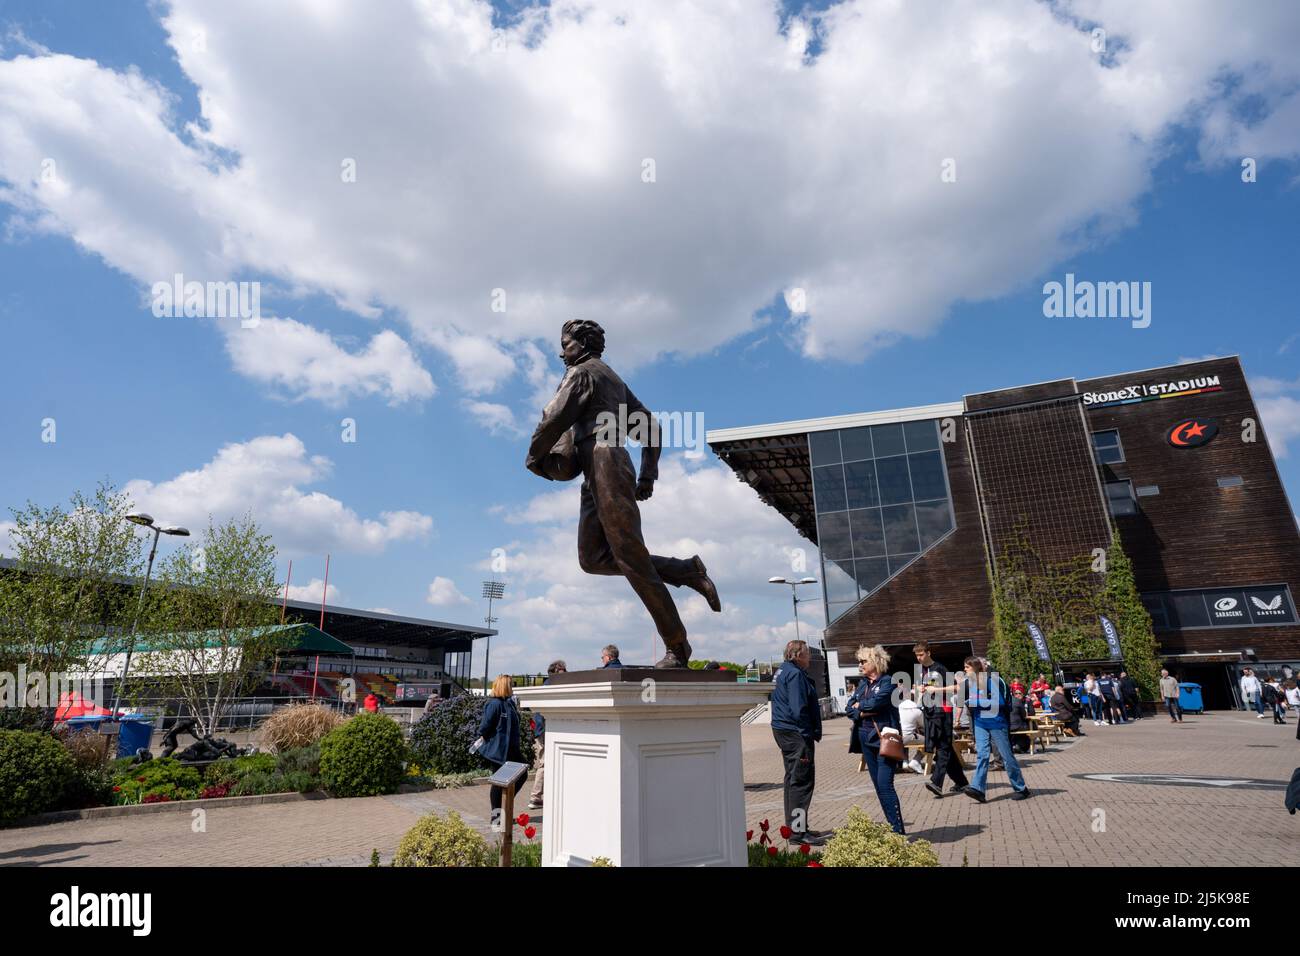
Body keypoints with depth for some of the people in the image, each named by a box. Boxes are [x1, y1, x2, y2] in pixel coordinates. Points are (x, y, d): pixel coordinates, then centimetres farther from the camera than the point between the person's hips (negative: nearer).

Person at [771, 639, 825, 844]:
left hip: (783, 731, 11)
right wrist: (808, 737, -16)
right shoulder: (795, 674, -16)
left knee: (794, 779, 17)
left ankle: (794, 826, 26)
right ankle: (798, 830, -3)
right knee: (802, 781, -6)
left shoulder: (783, 672, 16)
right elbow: (798, 709, -22)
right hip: (795, 733, -11)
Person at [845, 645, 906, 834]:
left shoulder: (888, 681, -7)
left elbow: (876, 702, -21)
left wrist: (859, 705, -3)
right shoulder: (862, 684, 13)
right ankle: (892, 825, 20)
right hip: (867, 738, 7)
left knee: (885, 785, -11)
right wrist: (865, 712, -13)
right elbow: (849, 709, 5)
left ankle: (898, 831, -4)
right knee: (878, 786, 10)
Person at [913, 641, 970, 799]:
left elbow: (956, 687, -11)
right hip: (928, 712, 7)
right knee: (945, 747, 11)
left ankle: (937, 783, -21)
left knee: (943, 747, -10)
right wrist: (919, 689, 4)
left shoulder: (939, 669, -7)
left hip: (942, 711, -7)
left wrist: (936, 689, -17)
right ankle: (961, 781, 21)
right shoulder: (920, 671, 13)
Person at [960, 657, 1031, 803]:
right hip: (980, 724, 5)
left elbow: (999, 702, -19)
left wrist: (976, 701, -20)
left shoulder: (994, 681, -14)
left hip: (997, 723, -5)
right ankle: (978, 788, -14)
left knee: (1007, 757, 4)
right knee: (982, 755, -6)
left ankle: (1022, 789, 19)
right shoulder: (969, 682, 3)